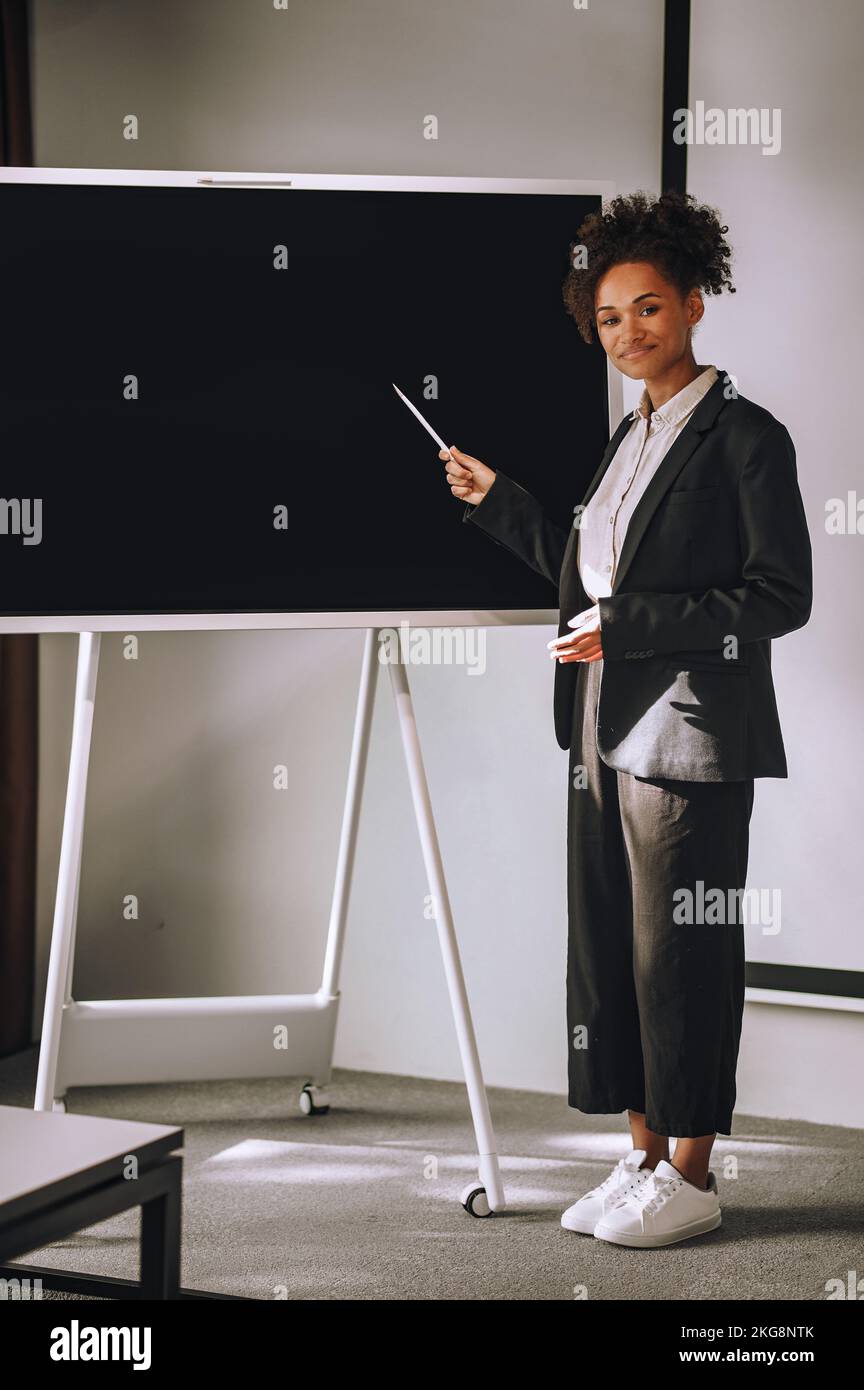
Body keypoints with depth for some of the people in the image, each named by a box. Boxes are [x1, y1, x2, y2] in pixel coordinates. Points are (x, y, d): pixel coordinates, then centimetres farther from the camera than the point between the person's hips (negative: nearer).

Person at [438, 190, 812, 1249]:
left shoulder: (744, 436, -9)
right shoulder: (632, 437, 16)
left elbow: (783, 596, -15)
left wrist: (629, 624, -18)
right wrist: (499, 502, 18)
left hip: (691, 737, -8)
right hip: (606, 733, 8)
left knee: (681, 951, -1)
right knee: (609, 946, 11)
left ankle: (691, 1173, 10)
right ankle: (644, 1155, 22)